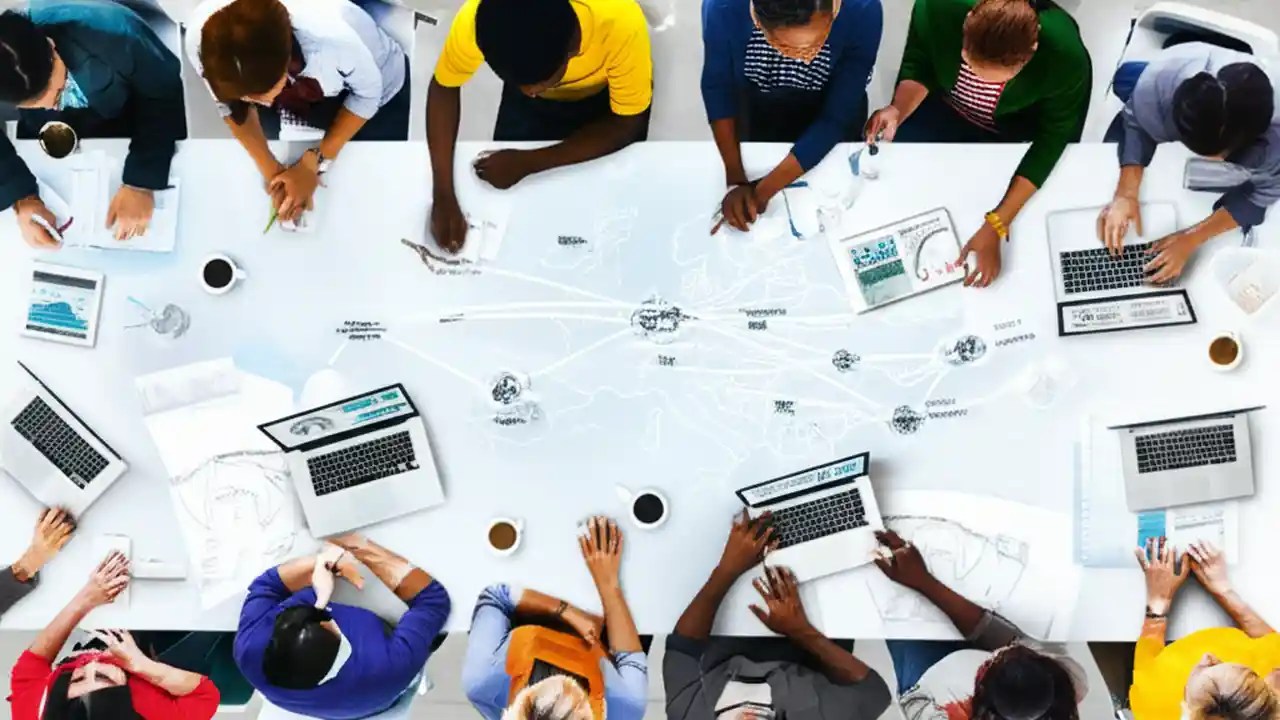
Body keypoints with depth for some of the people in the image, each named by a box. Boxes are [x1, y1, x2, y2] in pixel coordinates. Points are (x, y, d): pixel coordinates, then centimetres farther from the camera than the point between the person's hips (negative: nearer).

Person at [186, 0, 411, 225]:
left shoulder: (331, 37, -46)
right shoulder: (201, 41, -36)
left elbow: (367, 94, -23)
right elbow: (231, 105, -13)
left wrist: (315, 163, -25)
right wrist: (270, 169, -23)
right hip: (292, 101, 2)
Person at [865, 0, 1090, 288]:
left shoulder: (1066, 58, -41)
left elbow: (1050, 144, -25)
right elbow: (918, 67, -16)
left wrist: (996, 226, -31)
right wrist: (898, 109, -39)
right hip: (945, 107, 2)